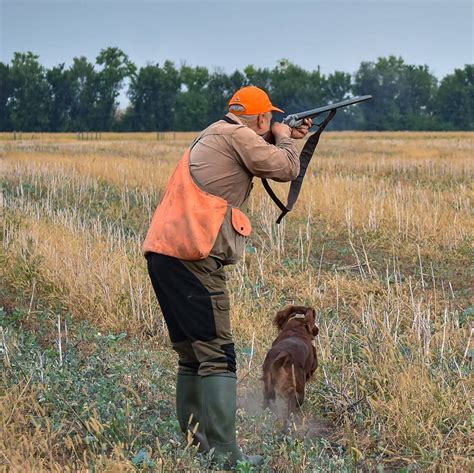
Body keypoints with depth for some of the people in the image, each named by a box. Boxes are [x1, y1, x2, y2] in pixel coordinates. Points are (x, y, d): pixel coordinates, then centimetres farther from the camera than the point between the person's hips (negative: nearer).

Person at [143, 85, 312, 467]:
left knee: (193, 352, 17)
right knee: (217, 355, -9)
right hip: (193, 260, -10)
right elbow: (286, 169, -3)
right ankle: (223, 453, -12)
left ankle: (191, 441, 22)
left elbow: (256, 160, 38)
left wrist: (283, 141, 33)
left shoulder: (214, 135, 23)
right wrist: (285, 139, 15)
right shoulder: (236, 135, -4)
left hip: (164, 254, 10)